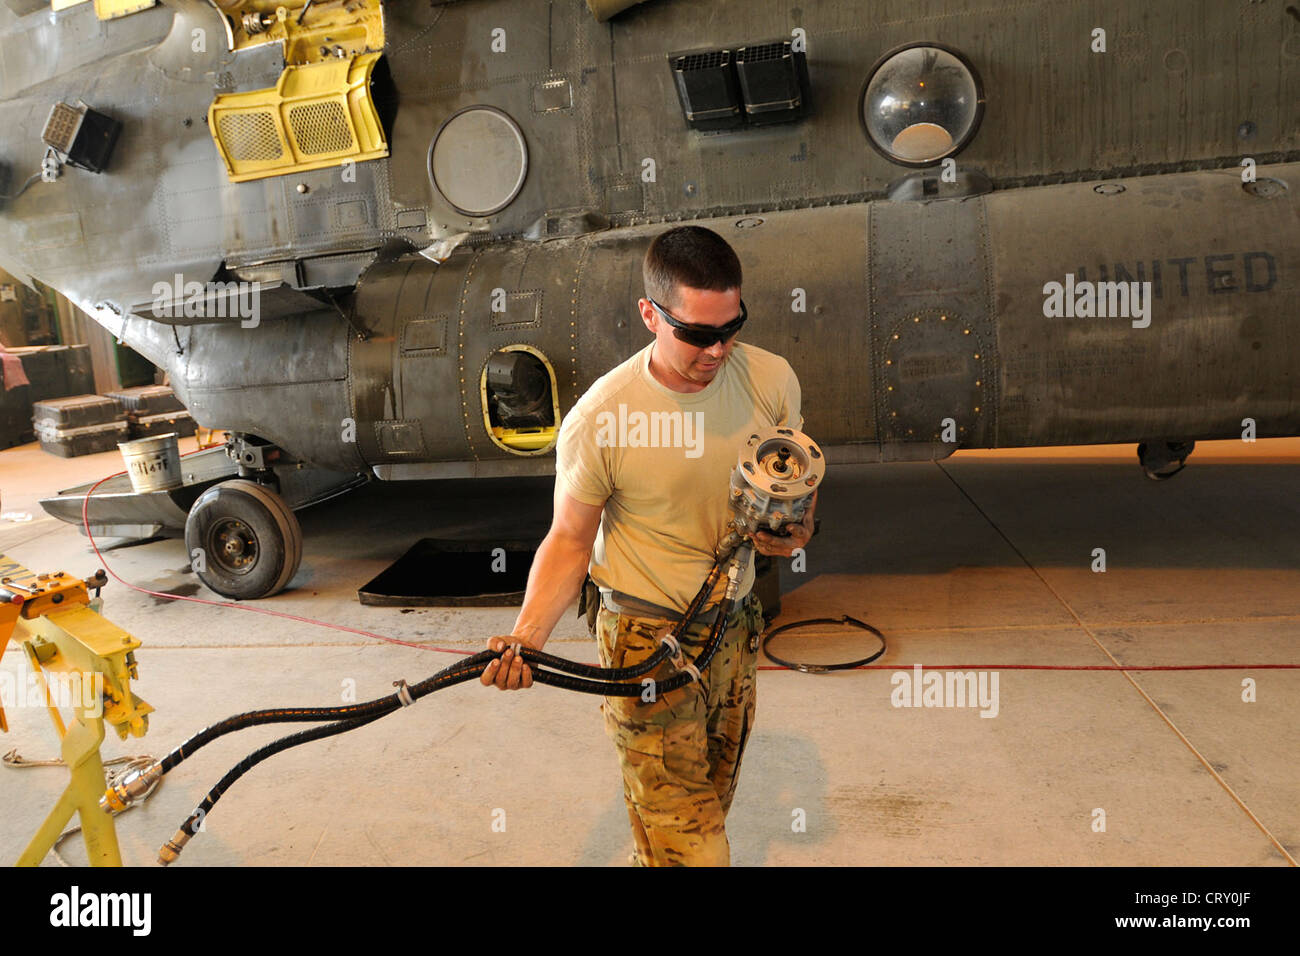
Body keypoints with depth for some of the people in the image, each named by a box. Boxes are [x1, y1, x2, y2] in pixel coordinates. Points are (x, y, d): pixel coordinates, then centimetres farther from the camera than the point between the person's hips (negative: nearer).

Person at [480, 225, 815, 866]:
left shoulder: (770, 378, -8)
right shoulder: (598, 420, -22)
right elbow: (570, 541, -9)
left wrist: (799, 527, -11)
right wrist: (526, 634, -23)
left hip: (737, 625, 5)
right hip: (648, 638, -5)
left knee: (713, 797, 24)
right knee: (683, 842, -2)